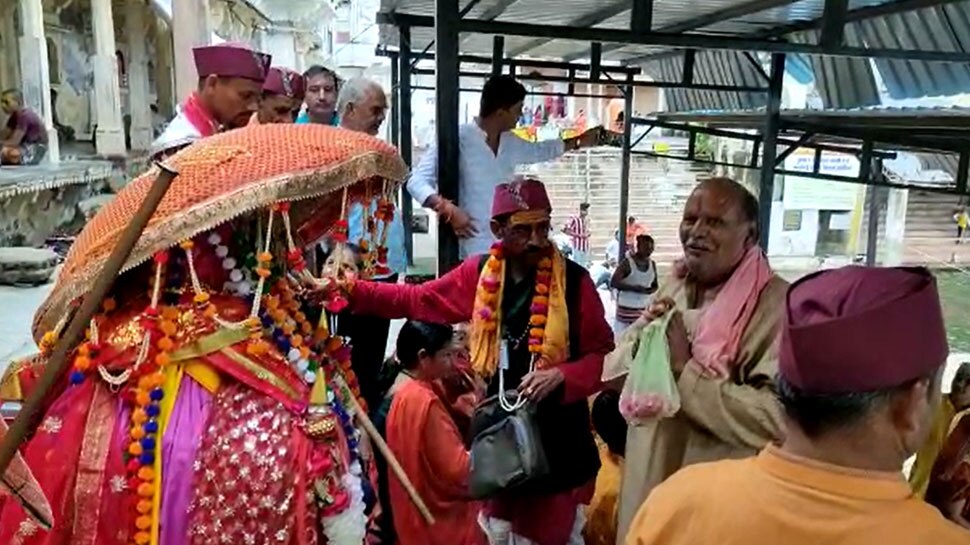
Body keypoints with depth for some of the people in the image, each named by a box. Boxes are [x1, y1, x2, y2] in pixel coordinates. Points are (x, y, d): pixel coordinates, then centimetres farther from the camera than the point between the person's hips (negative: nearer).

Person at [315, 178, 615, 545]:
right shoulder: (479, 274, -3)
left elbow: (601, 353, -7)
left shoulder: (574, 281, -12)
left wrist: (561, 376, -24)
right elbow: (416, 299, 4)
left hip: (558, 436, -3)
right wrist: (349, 290, -2)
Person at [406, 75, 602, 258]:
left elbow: (540, 150, 33)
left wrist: (578, 142, 39)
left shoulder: (511, 143, 11)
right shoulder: (459, 140, -14)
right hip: (475, 251, -7)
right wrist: (449, 210, -29)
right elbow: (417, 181, -15)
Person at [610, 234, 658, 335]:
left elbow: (655, 285, 16)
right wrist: (633, 288, -25)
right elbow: (613, 282, -19)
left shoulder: (652, 264, 6)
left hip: (643, 308, 5)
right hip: (626, 308, -5)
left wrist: (651, 290, -8)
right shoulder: (627, 262, -12)